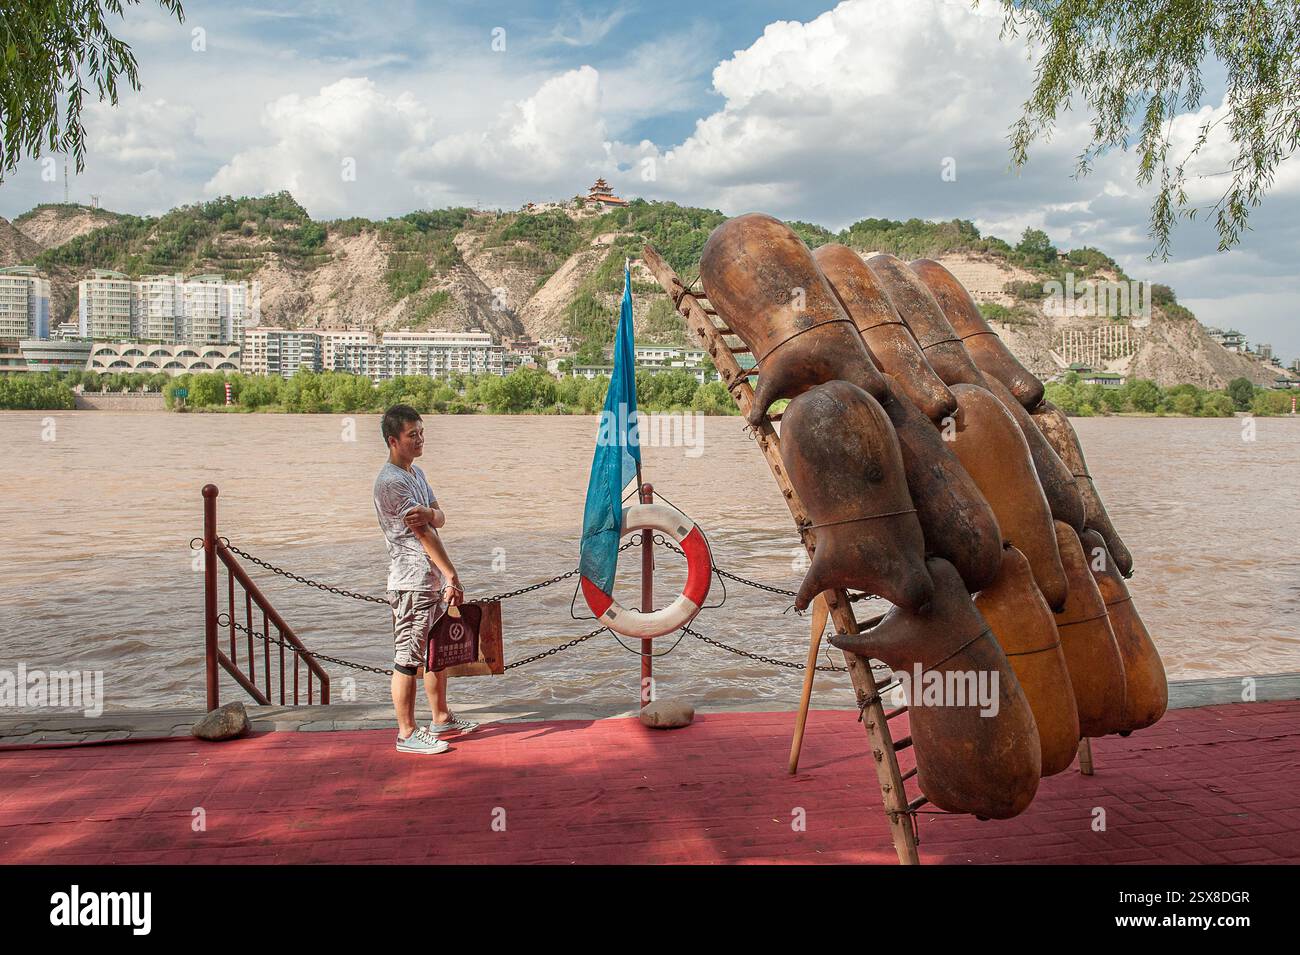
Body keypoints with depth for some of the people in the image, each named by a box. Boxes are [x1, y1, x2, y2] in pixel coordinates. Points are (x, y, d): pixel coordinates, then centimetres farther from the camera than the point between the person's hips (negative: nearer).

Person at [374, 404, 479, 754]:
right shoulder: (391, 481, -17)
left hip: (433, 579, 10)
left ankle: (441, 719, 30)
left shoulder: (416, 473, 13)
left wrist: (430, 514, -19)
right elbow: (424, 534, -18)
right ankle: (407, 733, 7)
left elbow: (439, 519, 6)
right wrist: (453, 577, -17)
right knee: (409, 658, -2)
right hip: (411, 583, -10)